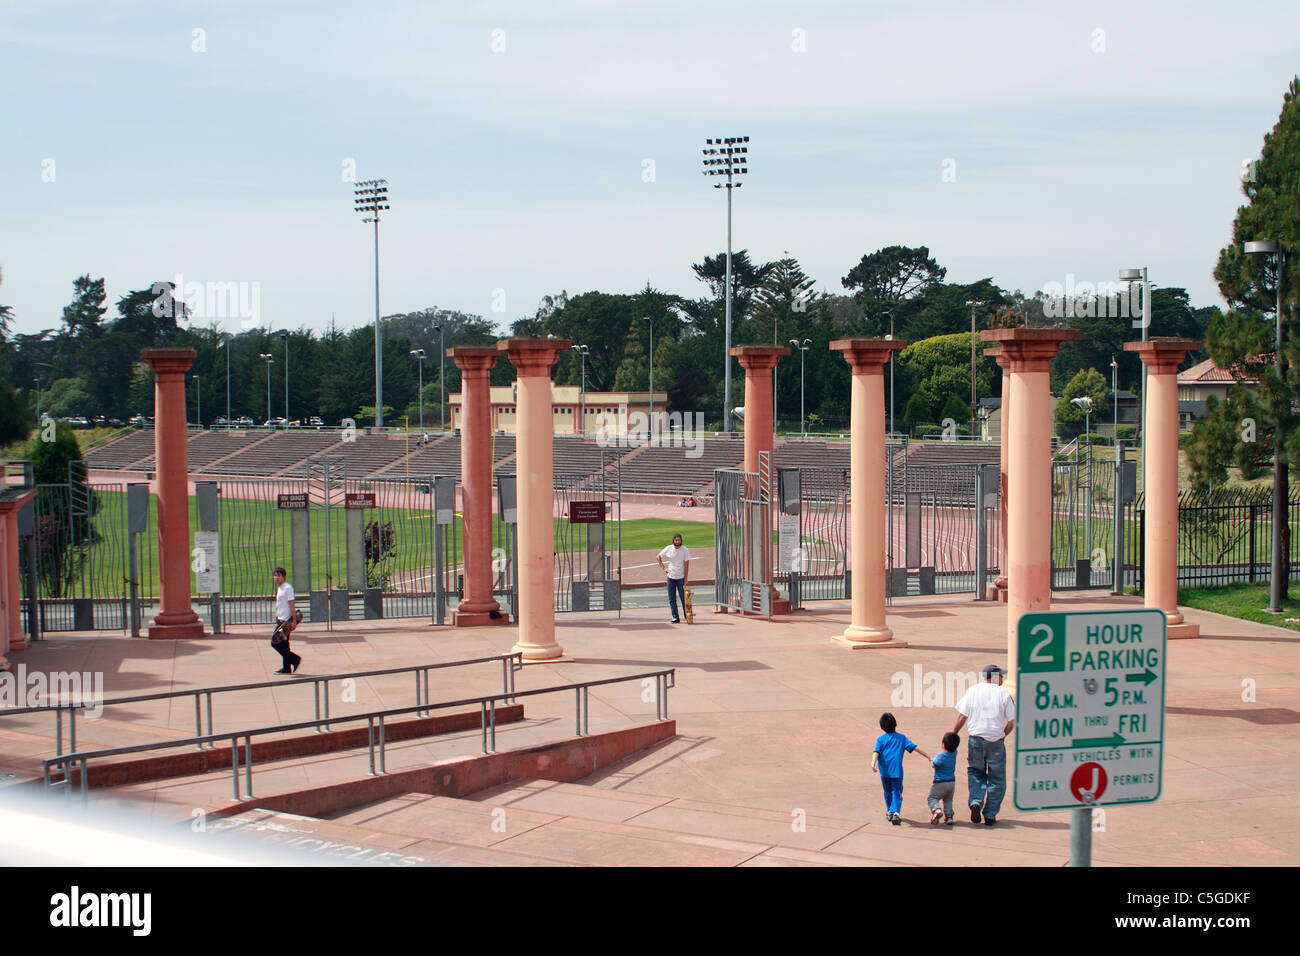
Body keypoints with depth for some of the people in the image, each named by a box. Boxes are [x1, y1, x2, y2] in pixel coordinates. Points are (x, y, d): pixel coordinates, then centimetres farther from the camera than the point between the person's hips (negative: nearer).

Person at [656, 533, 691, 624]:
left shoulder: (684, 550, -3)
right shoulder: (668, 549, 3)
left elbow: (686, 566, -4)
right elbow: (659, 557, 18)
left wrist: (685, 580, -10)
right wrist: (663, 568, 7)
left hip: (681, 578, -3)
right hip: (670, 577, 3)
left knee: (683, 598, -4)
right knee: (672, 599, 2)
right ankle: (675, 617, 6)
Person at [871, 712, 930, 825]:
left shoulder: (881, 739, 2)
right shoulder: (901, 738, 6)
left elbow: (876, 752, -12)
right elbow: (915, 747, 5)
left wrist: (873, 764, -24)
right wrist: (928, 756, 10)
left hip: (884, 771, 1)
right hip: (897, 771, -1)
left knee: (888, 792, 18)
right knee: (897, 792, -1)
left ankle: (890, 812, 29)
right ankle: (895, 812, -21)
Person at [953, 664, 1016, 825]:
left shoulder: (972, 691, 2)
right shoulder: (1005, 695, -3)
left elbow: (962, 717, 1)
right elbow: (1011, 723, -3)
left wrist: (953, 734, 13)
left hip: (975, 739, 2)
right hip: (996, 741, -2)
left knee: (975, 772, 18)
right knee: (996, 778, 10)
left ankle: (976, 801, -5)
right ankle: (990, 815, 9)